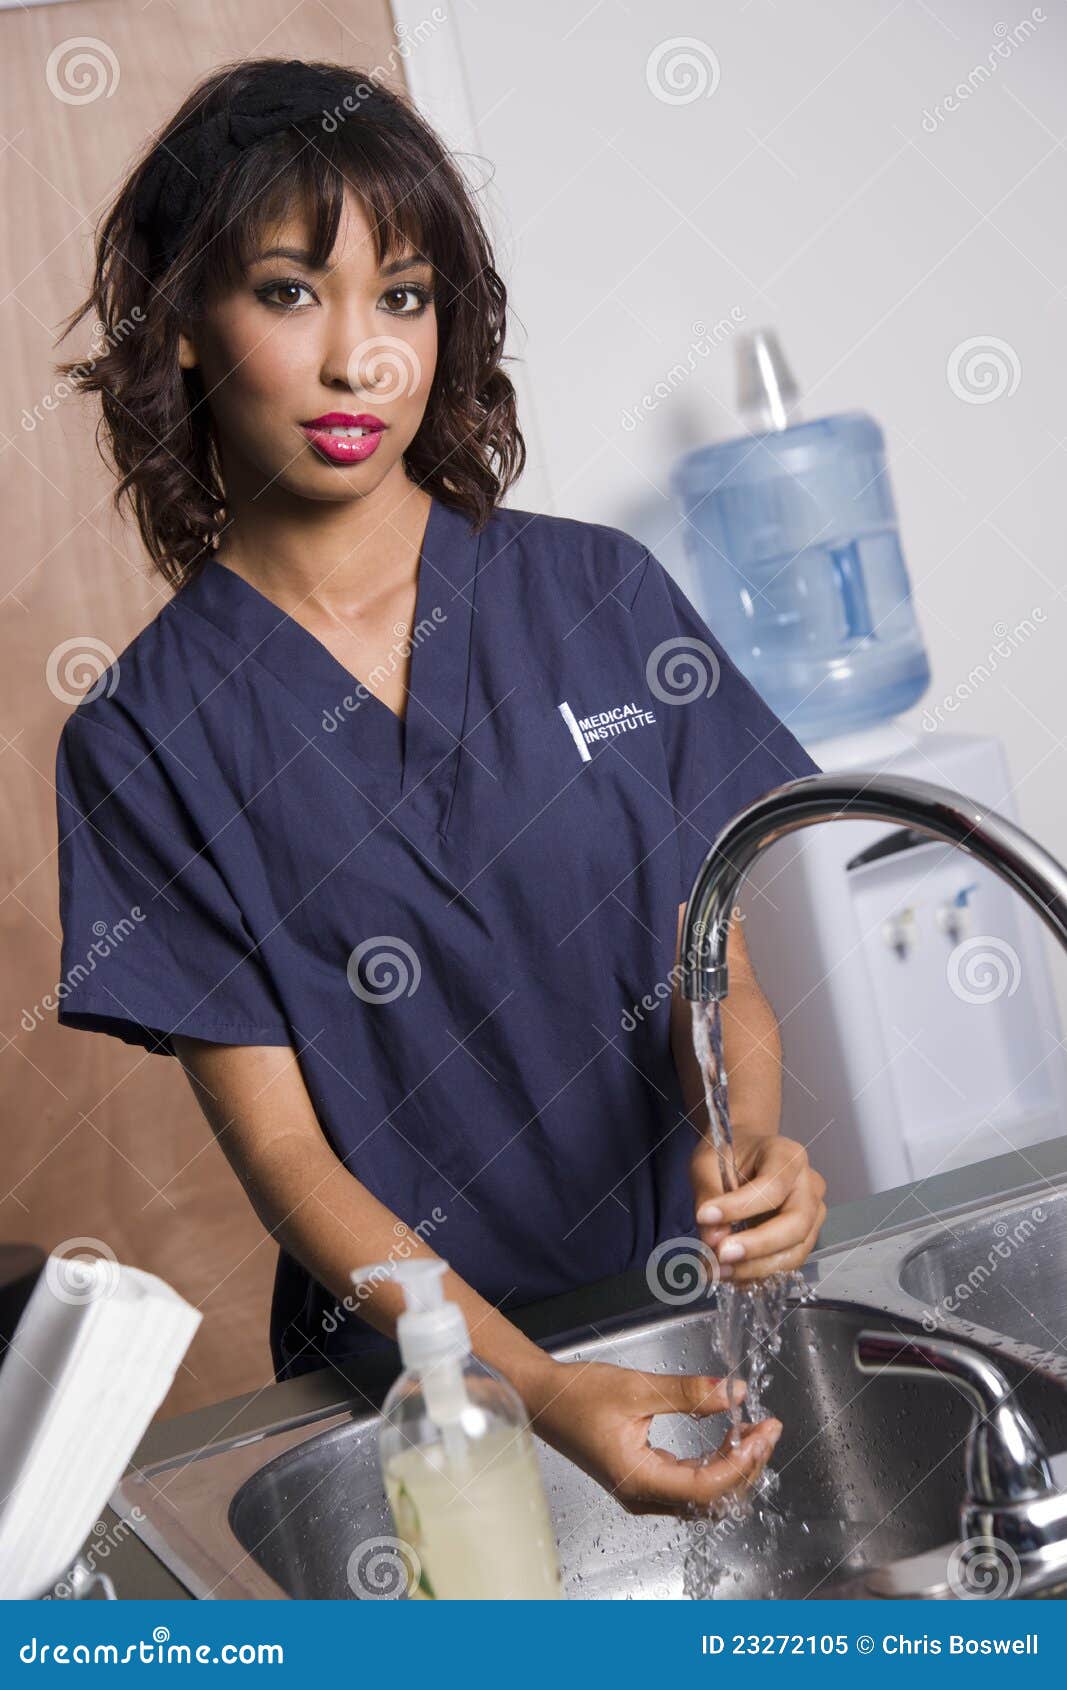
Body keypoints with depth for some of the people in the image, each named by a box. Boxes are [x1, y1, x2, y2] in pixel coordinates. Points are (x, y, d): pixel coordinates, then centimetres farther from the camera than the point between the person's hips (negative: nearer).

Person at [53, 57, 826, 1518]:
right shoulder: (144, 741, -7)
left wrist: (747, 1139, -20)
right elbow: (280, 1146, -10)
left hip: (704, 1309, 2)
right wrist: (538, 1390, -23)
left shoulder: (599, 592, -2)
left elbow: (720, 959, 1)